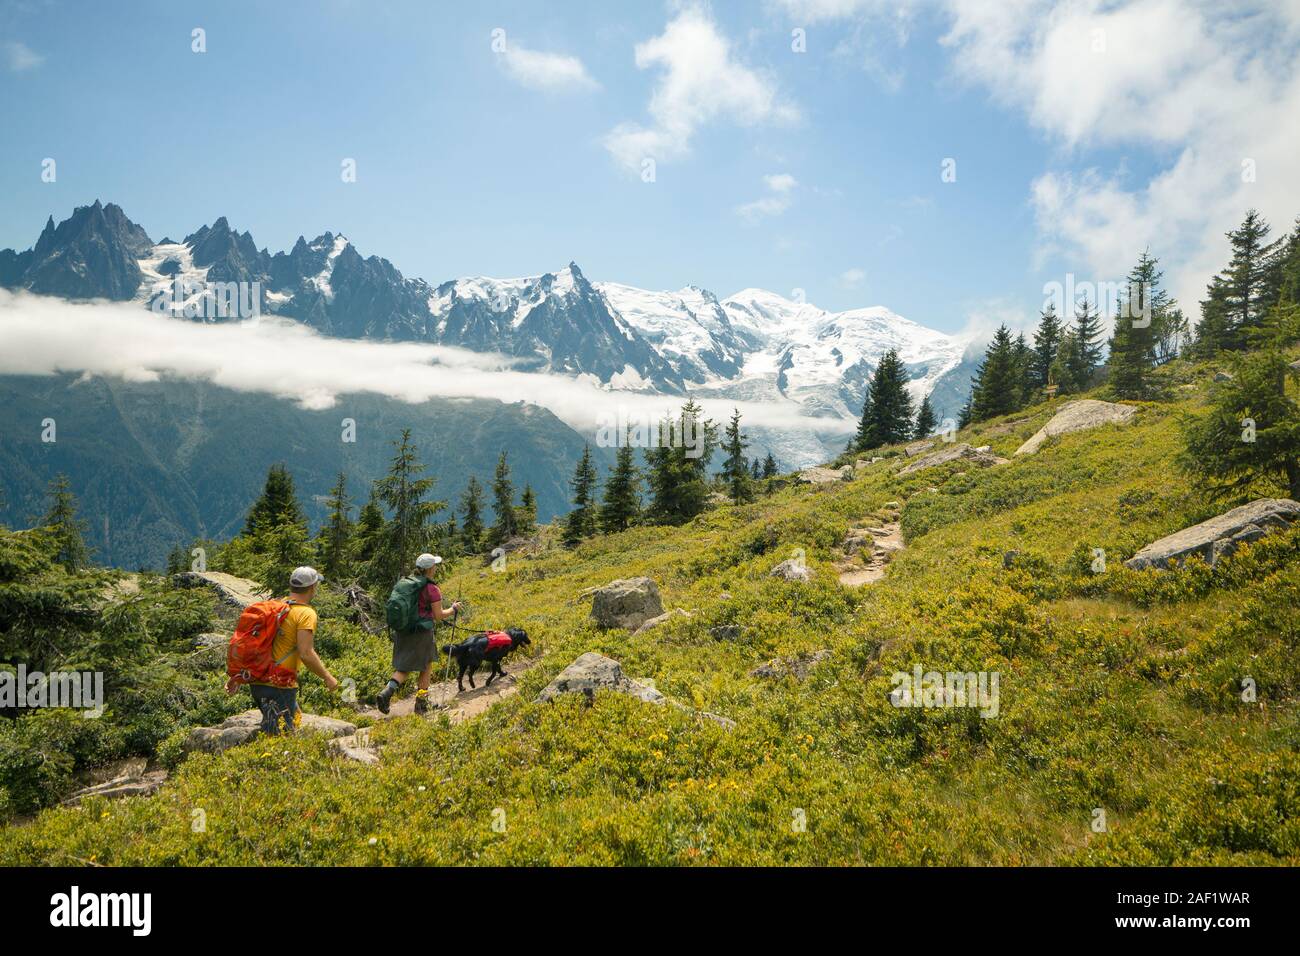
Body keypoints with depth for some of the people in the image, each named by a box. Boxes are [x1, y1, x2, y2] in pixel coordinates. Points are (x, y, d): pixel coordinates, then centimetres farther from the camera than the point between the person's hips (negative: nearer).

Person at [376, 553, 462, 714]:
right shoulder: (432, 589, -15)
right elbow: (439, 615, -13)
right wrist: (453, 609, 4)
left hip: (404, 631, 6)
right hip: (422, 632, -6)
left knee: (403, 668, 13)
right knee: (427, 667, 13)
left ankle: (386, 692, -10)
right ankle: (421, 704, 19)